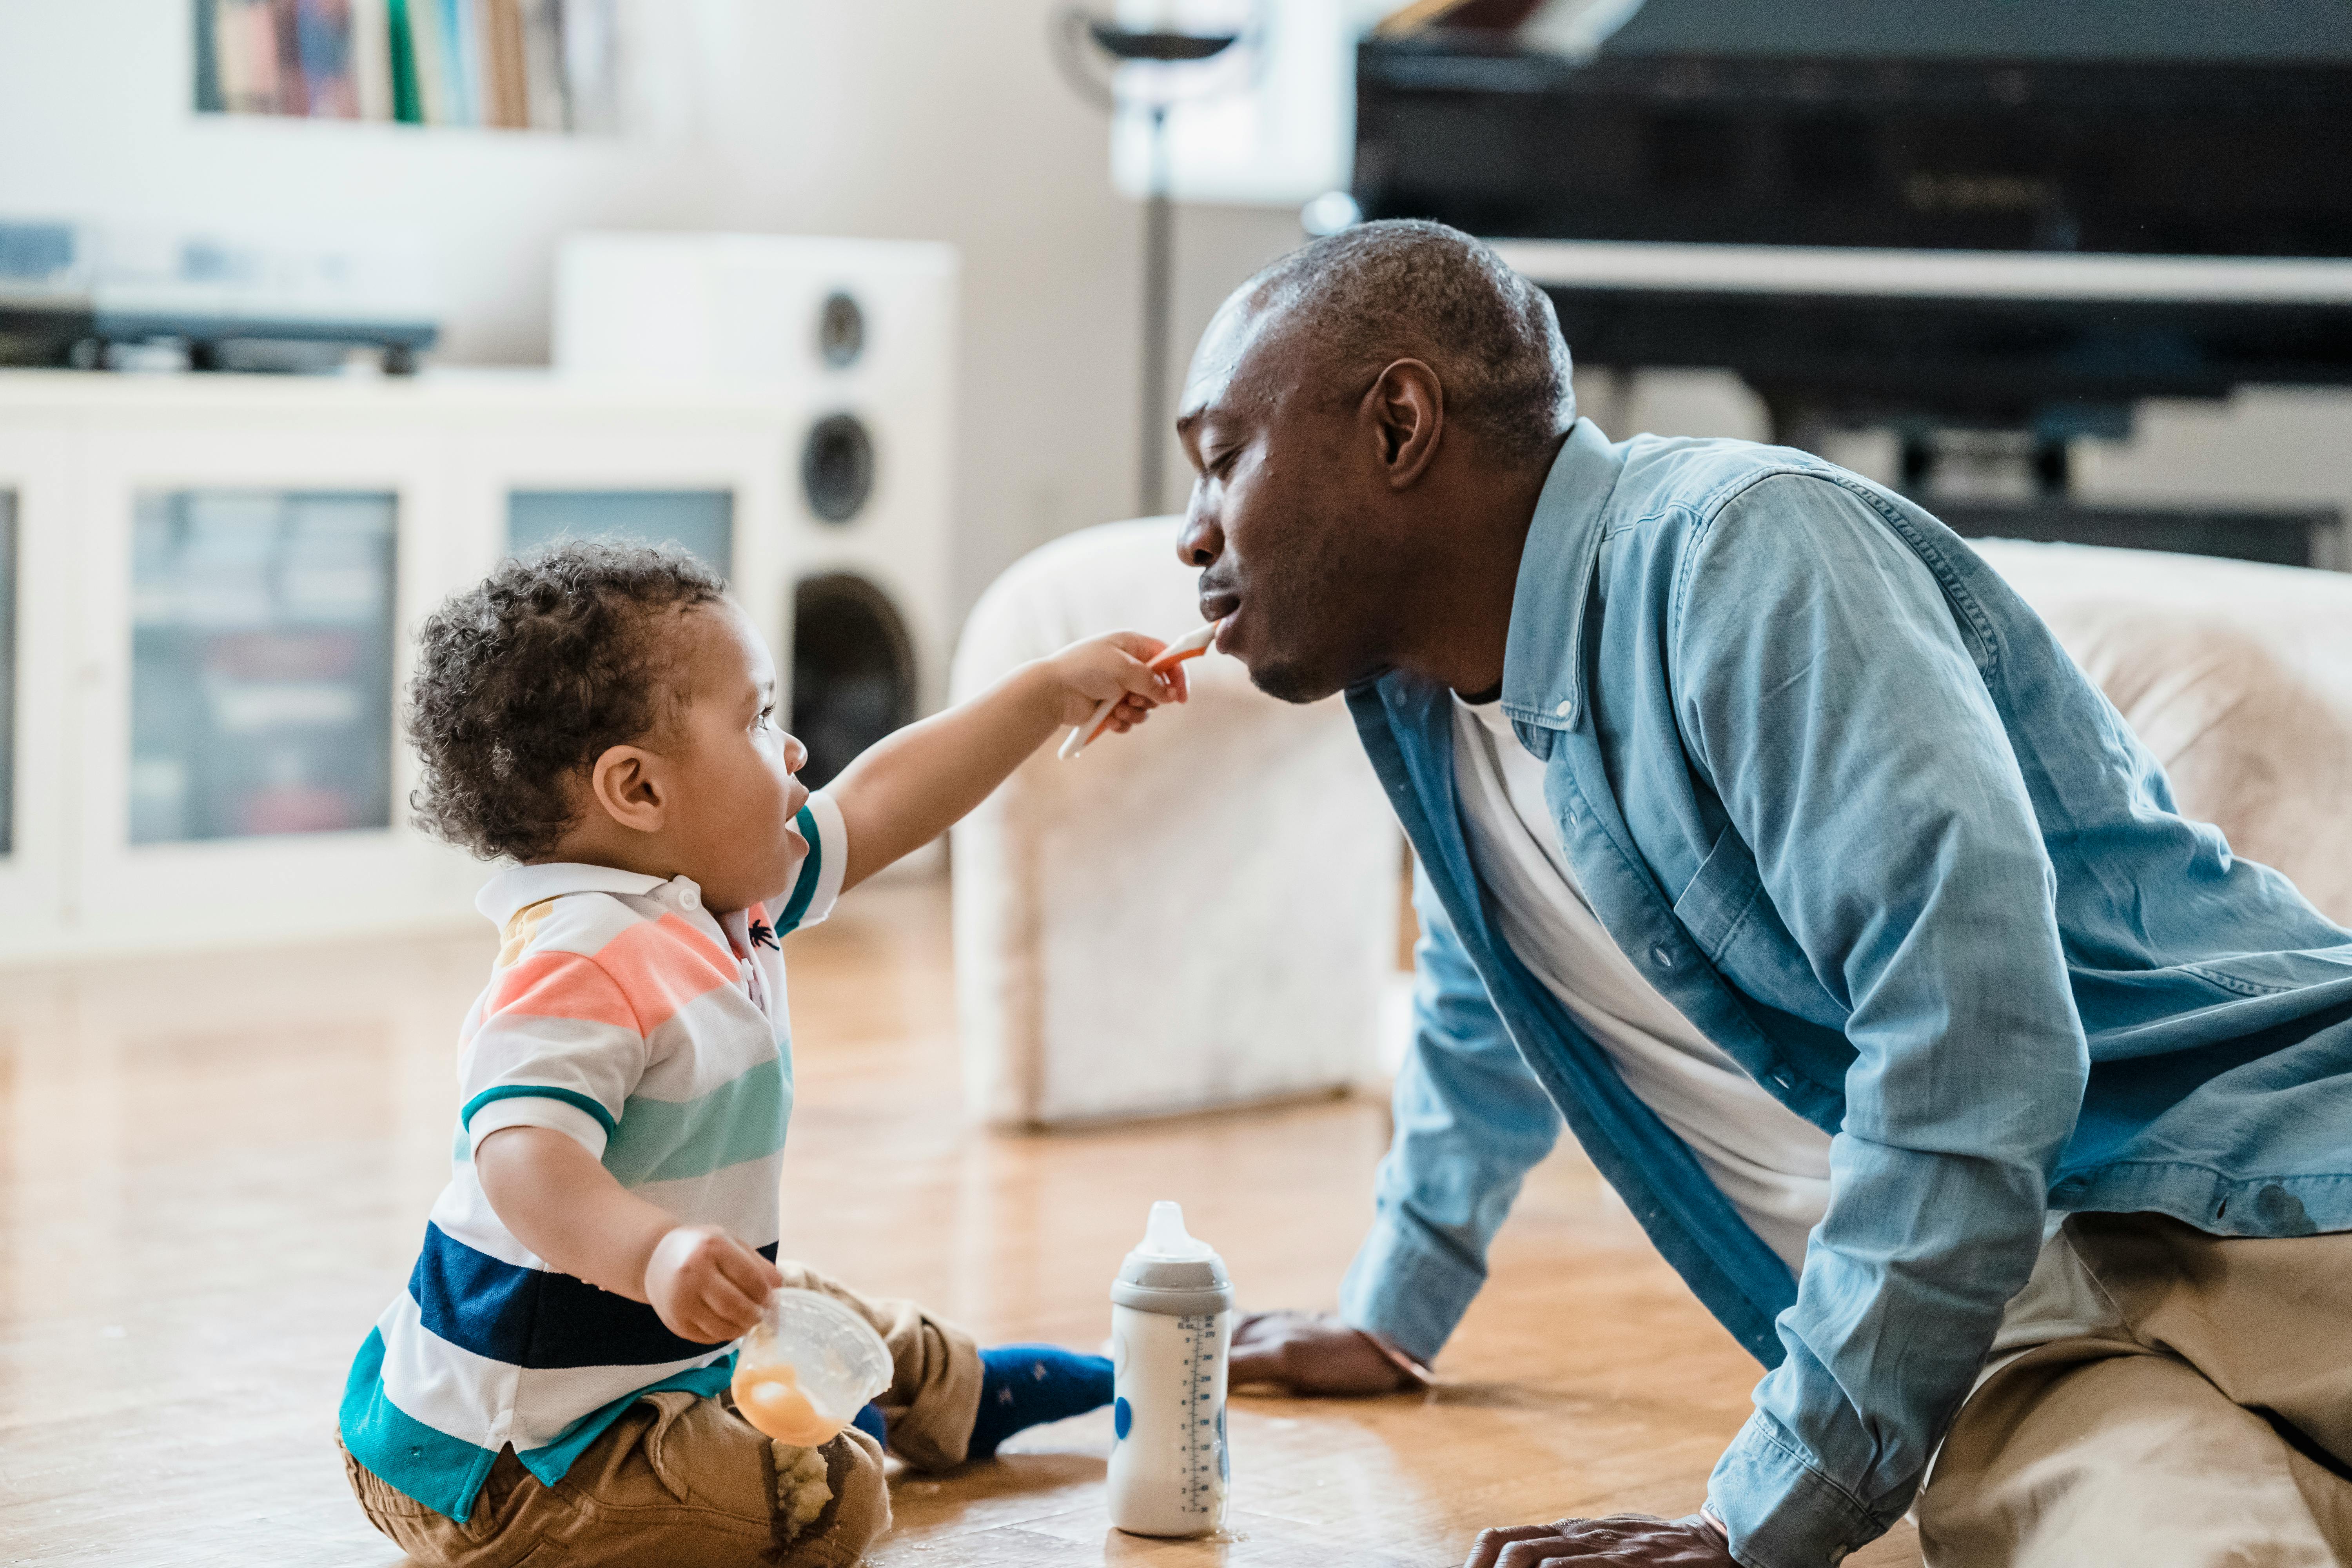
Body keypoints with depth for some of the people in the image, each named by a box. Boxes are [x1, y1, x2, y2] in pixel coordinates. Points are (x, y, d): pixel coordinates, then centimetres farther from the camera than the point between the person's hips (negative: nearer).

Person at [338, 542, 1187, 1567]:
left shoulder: (723, 907, 6)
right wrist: (652, 1251, -59)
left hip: (663, 1353, 11)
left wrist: (1054, 691, 20)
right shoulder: (581, 964, -28)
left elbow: (879, 804, 18)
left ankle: (951, 1388, 59)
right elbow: (522, 1150, -41)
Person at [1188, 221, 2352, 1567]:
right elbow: (1484, 1027, 36)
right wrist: (1387, 1322, 47)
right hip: (2025, 1313, 6)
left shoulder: (1733, 546, -12)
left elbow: (1970, 1012, -23)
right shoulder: (1429, 679, 15)